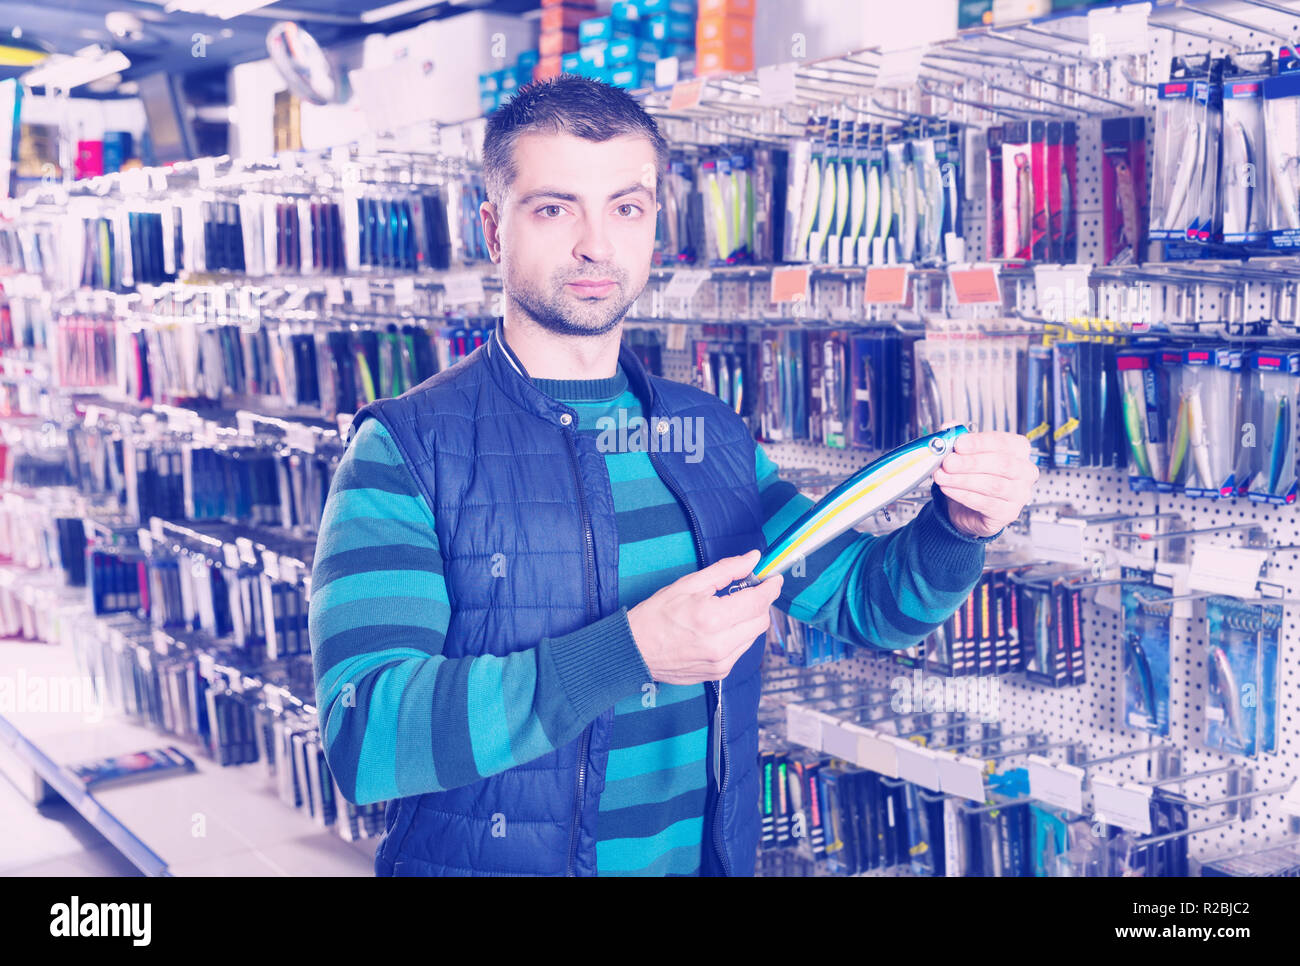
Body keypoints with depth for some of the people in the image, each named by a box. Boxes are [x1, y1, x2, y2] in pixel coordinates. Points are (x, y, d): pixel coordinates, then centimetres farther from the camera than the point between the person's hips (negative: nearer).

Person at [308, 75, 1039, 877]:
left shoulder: (711, 436, 1)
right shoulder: (405, 449, -14)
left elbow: (863, 600, 6)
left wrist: (957, 526, -14)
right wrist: (631, 651, -32)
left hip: (705, 858, 4)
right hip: (486, 861, -4)